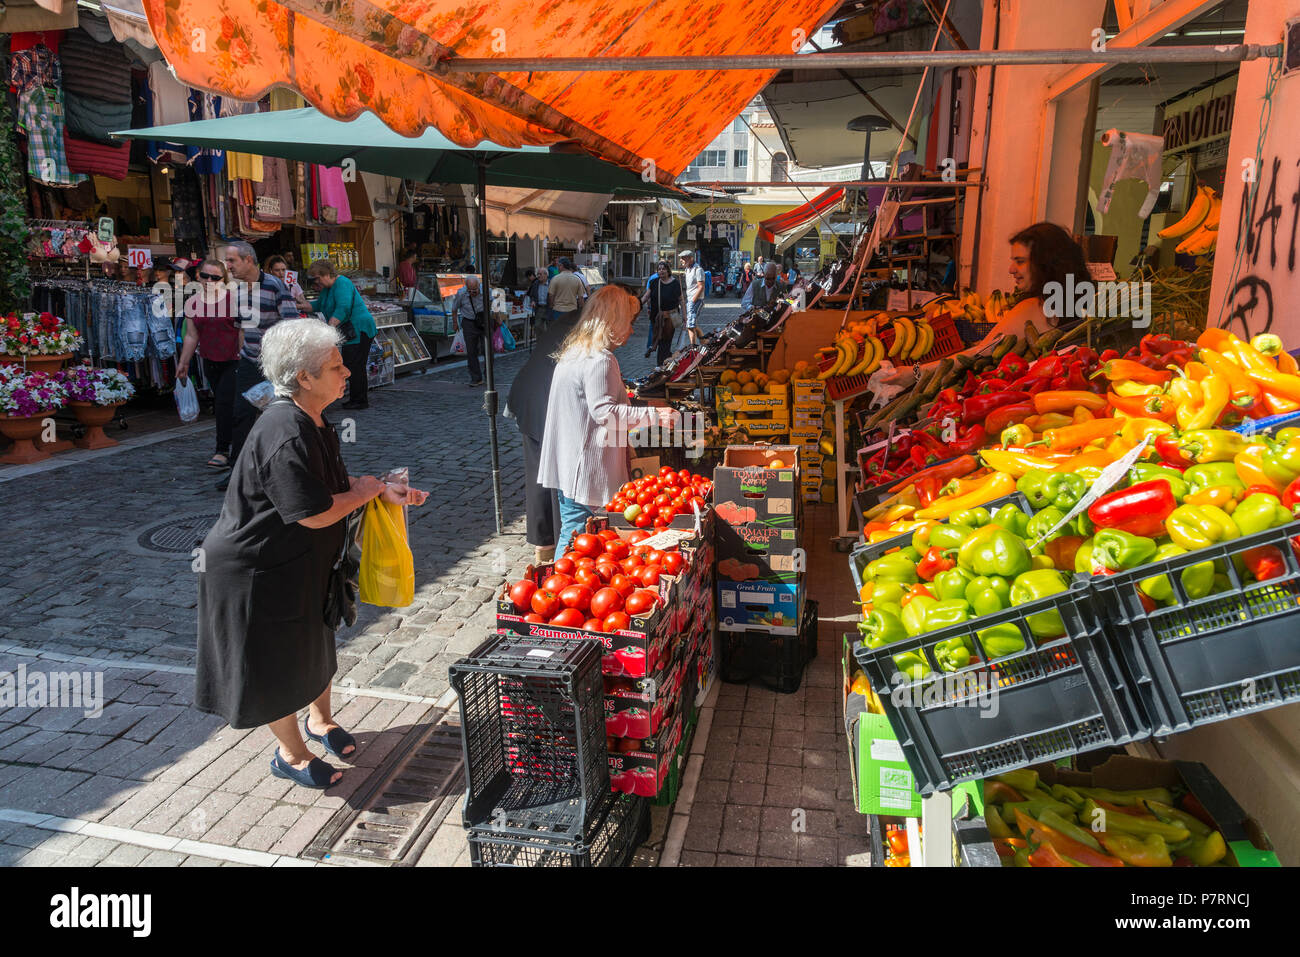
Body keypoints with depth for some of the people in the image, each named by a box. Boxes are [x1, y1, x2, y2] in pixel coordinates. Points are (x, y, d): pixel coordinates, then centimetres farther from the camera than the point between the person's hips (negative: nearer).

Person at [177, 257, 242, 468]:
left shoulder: (234, 299, -9)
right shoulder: (192, 303, 6)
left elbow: (243, 332, -7)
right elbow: (192, 336, 13)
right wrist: (183, 362, 13)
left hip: (234, 361, -5)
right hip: (210, 362, 5)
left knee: (225, 401, -12)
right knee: (222, 402, 10)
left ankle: (222, 451, -7)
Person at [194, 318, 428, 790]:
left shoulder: (313, 422, 1)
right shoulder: (285, 436, -31)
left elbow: (333, 483, 11)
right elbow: (315, 513, -32)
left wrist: (384, 490, -3)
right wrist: (362, 491, -15)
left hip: (303, 561, 10)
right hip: (257, 570, -10)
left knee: (314, 642, 25)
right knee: (276, 663, 9)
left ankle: (320, 719, 48)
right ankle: (292, 754, 29)